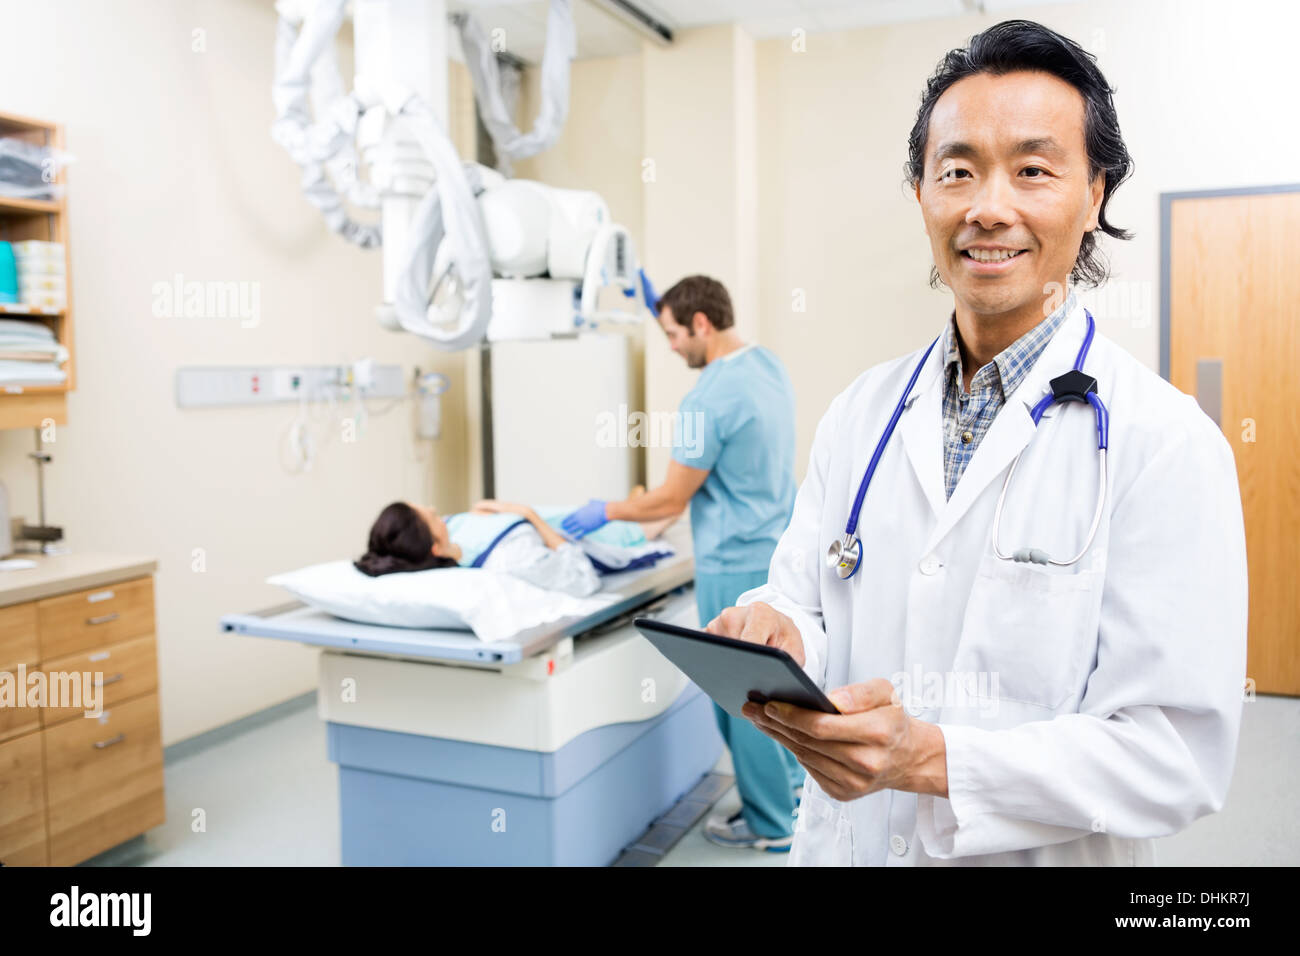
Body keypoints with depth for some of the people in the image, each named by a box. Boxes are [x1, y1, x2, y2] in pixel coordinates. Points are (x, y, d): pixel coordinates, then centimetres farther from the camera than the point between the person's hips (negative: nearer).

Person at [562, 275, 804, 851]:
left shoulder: (709, 399, -22)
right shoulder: (770, 366, 5)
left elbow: (671, 500, -16)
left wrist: (604, 513, -2)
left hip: (736, 564, -9)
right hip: (777, 549, 9)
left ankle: (771, 823, 19)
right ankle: (787, 777, 39)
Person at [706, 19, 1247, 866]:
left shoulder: (1165, 441, -16)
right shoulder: (861, 412, -1)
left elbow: (1179, 755, -18)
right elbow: (808, 599, 2)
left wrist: (931, 758, -29)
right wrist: (778, 638, -20)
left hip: (1046, 852, -4)